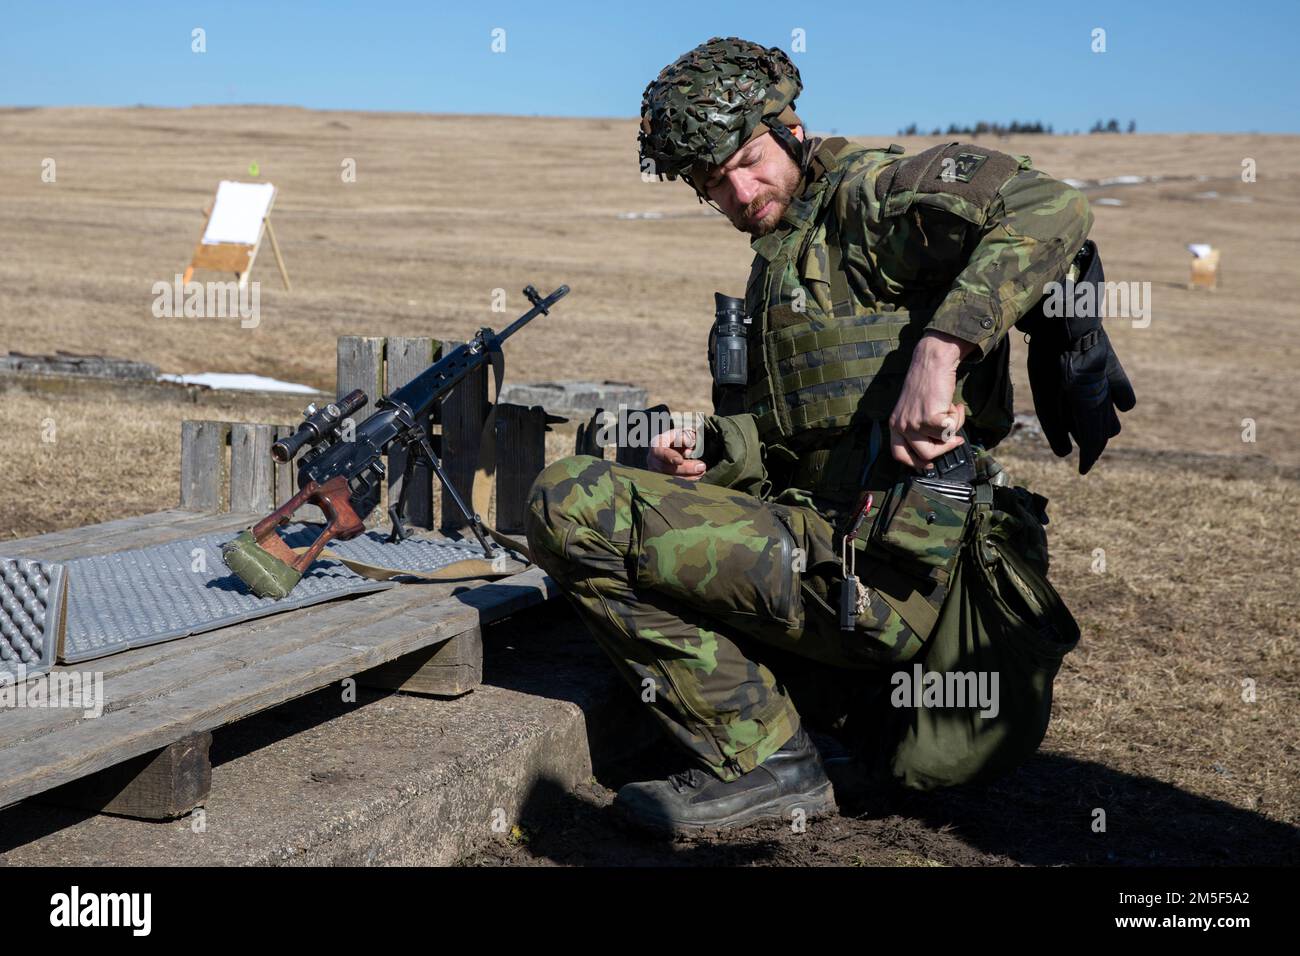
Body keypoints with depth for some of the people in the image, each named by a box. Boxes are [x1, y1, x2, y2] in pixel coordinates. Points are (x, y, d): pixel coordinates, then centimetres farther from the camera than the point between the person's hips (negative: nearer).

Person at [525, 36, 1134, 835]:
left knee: (569, 506, -17)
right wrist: (705, 451, 2)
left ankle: (759, 759, -10)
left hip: (881, 569, -11)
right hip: (811, 536, 11)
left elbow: (1050, 210, -21)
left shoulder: (868, 193, -4)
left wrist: (939, 349, -31)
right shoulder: (774, 267, 24)